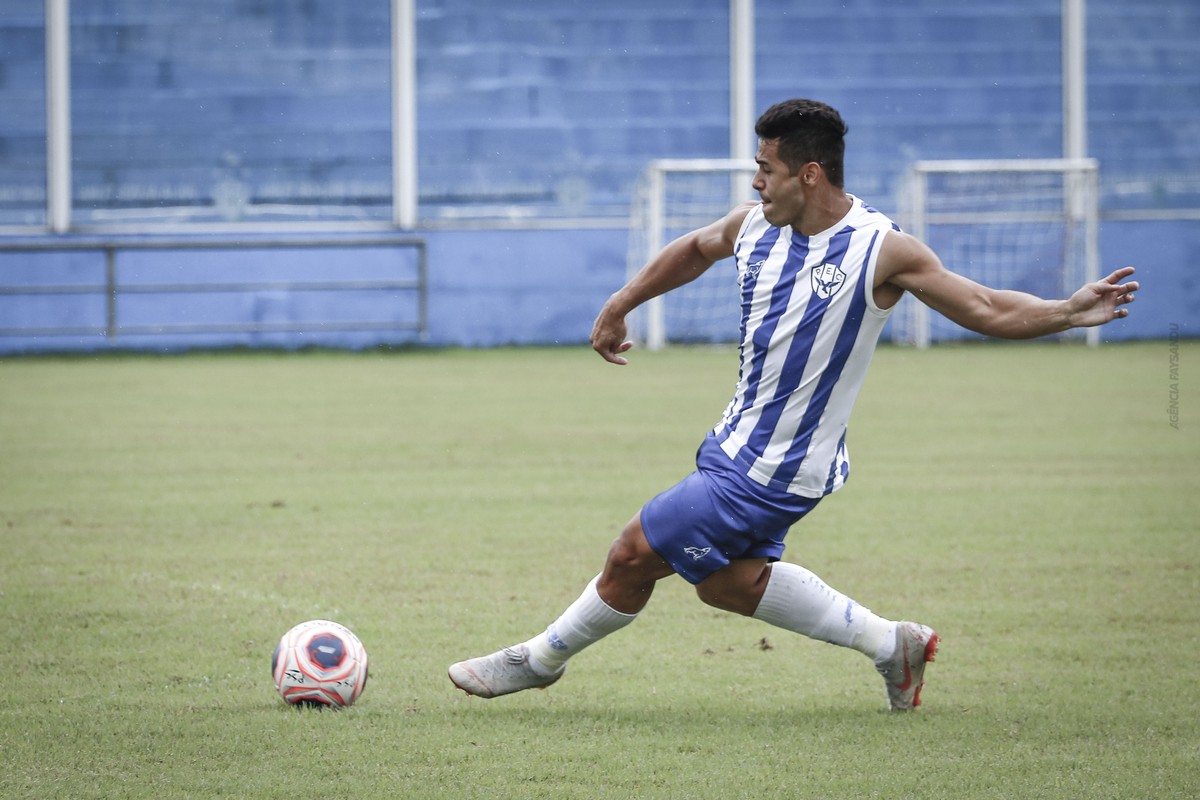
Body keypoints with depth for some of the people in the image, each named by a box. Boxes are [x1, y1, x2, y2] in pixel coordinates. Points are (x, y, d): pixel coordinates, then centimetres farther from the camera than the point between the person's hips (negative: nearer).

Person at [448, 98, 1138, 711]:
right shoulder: (755, 225, 0)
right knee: (728, 580, 19)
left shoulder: (880, 250, -18)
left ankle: (541, 660, 20)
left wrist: (1069, 312, -27)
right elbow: (694, 249, 23)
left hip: (773, 471, -8)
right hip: (739, 447, 8)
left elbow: (986, 310, -13)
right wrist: (619, 307, 29)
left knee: (635, 555, -4)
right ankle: (891, 642, 26)